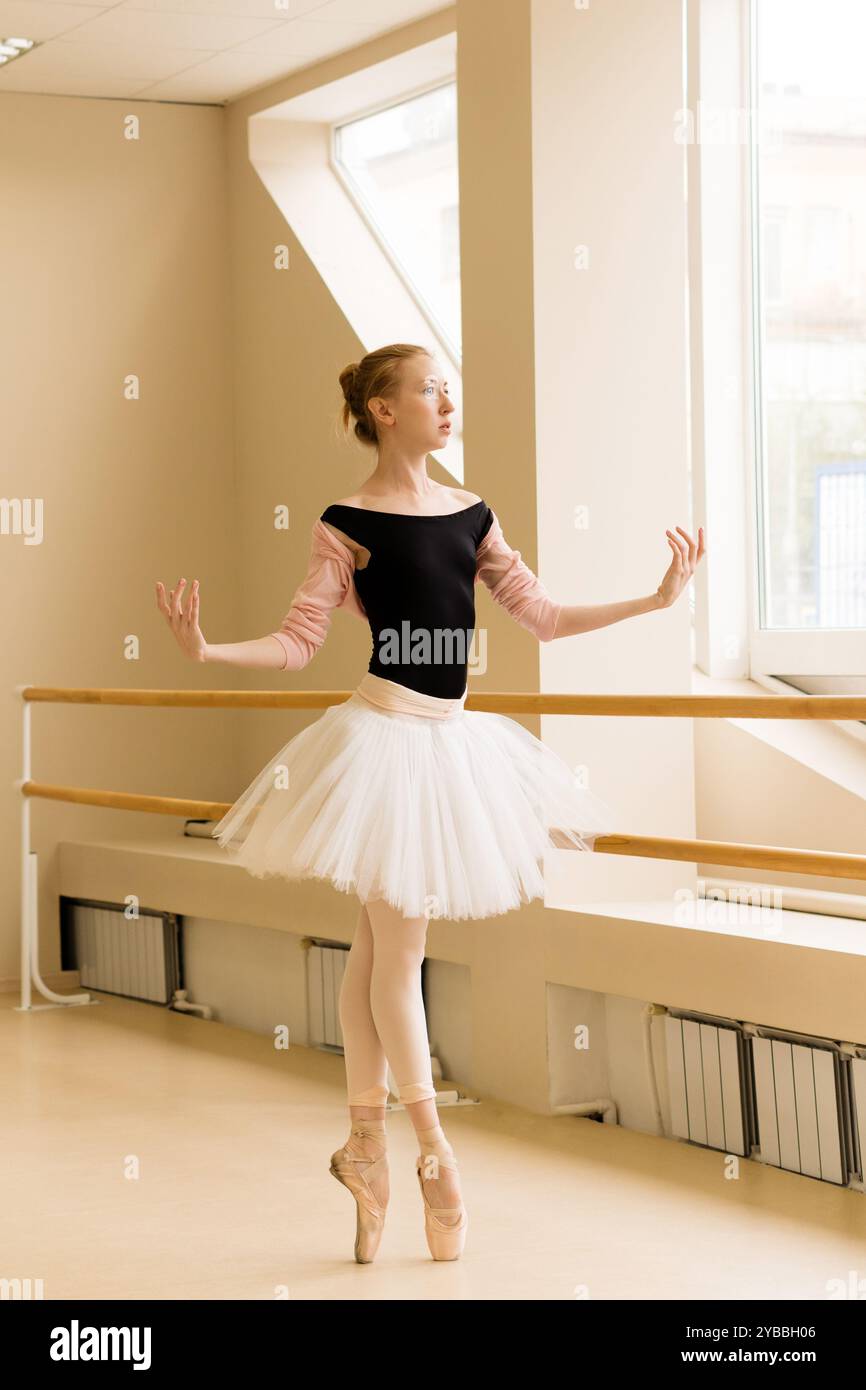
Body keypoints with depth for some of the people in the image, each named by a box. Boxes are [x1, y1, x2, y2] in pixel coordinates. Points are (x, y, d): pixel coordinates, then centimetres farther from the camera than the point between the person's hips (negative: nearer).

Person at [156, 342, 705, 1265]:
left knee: (379, 946, 11)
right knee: (397, 949, -1)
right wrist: (206, 649, -23)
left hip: (454, 738, 5)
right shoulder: (348, 524, -7)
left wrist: (655, 599, 8)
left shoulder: (470, 515, 9)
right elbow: (296, 643, -8)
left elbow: (542, 617, 10)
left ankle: (366, 1141, 19)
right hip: (386, 737, -5)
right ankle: (433, 1152, 10)